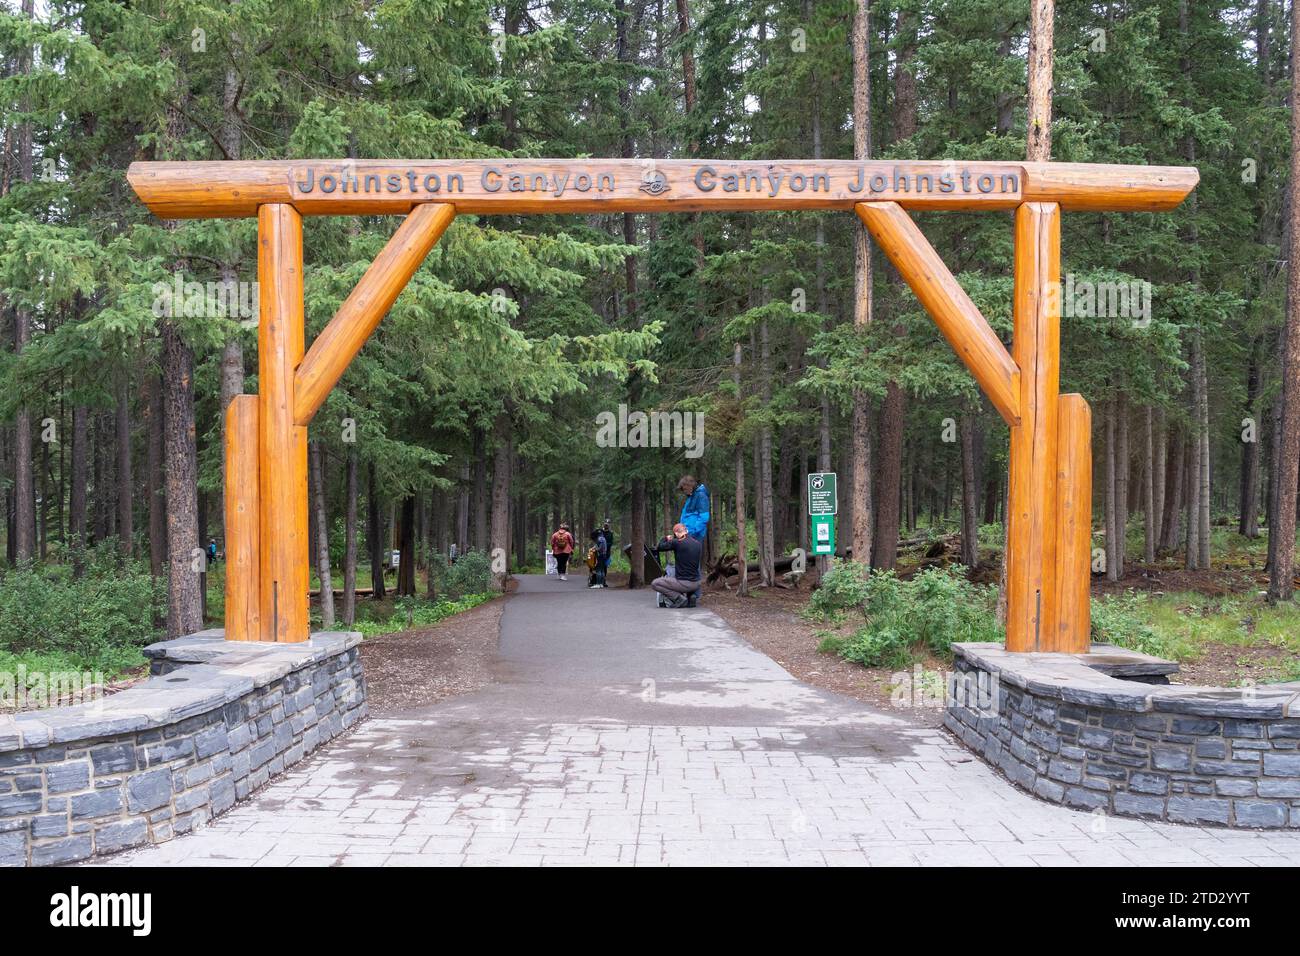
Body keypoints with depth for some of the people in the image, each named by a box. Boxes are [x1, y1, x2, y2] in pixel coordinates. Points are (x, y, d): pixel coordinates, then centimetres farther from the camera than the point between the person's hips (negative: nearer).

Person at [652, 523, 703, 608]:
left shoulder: (676, 543, -14)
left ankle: (679, 599, -4)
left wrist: (666, 538, 19)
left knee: (654, 583, 7)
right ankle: (690, 596, 10)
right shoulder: (698, 544, 3)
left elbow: (658, 547, -2)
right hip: (696, 584, 7)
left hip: (684, 583, -7)